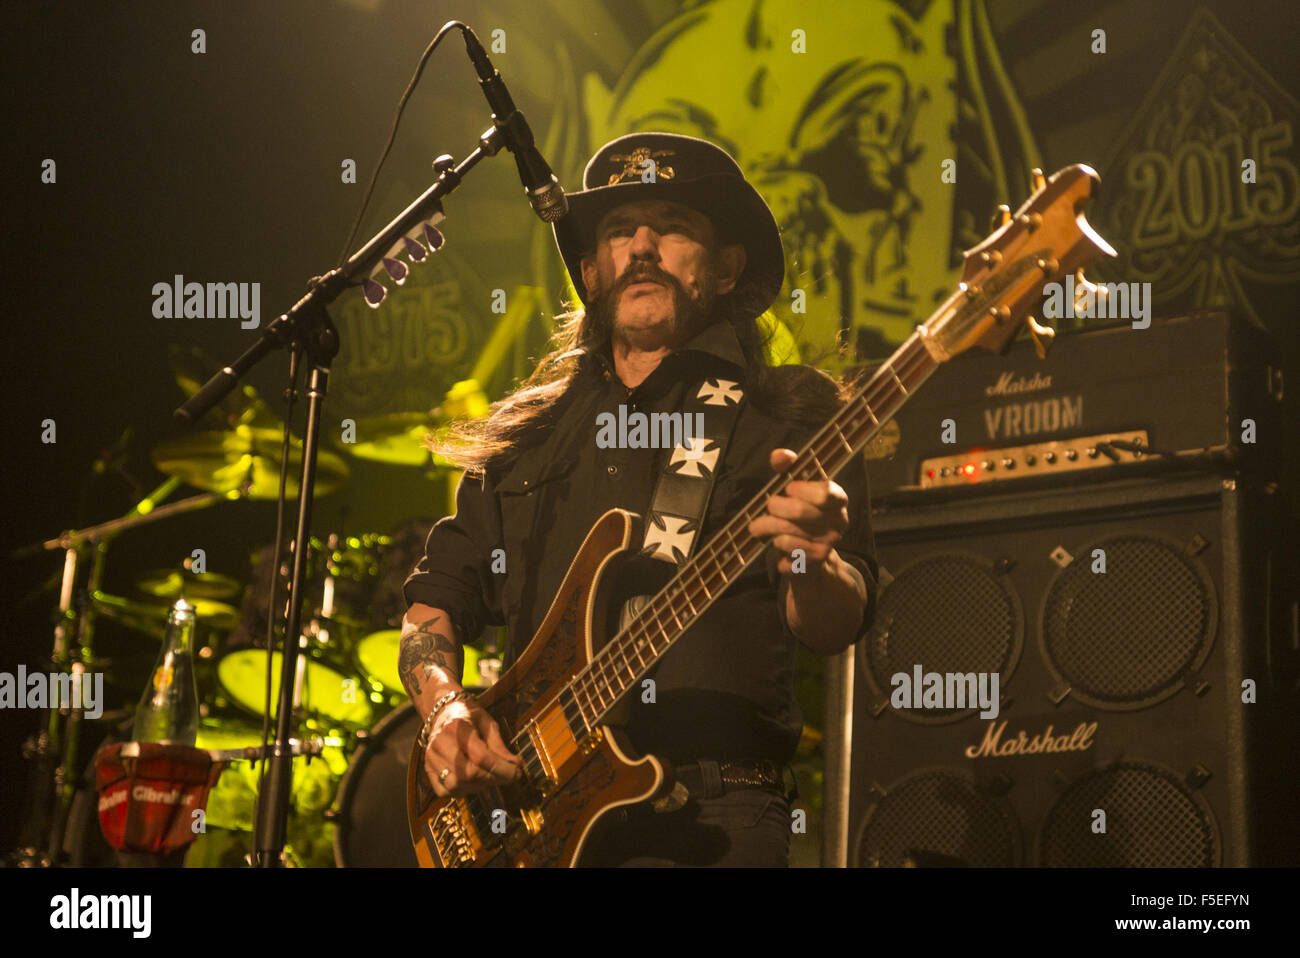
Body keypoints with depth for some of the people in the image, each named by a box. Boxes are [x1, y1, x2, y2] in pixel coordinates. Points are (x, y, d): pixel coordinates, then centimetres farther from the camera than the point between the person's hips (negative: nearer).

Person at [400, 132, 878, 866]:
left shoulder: (788, 414, 5)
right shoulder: (526, 435, 19)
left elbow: (836, 628, -5)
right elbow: (436, 599, 22)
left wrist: (810, 565, -27)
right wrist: (444, 707, 3)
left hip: (704, 823, -4)